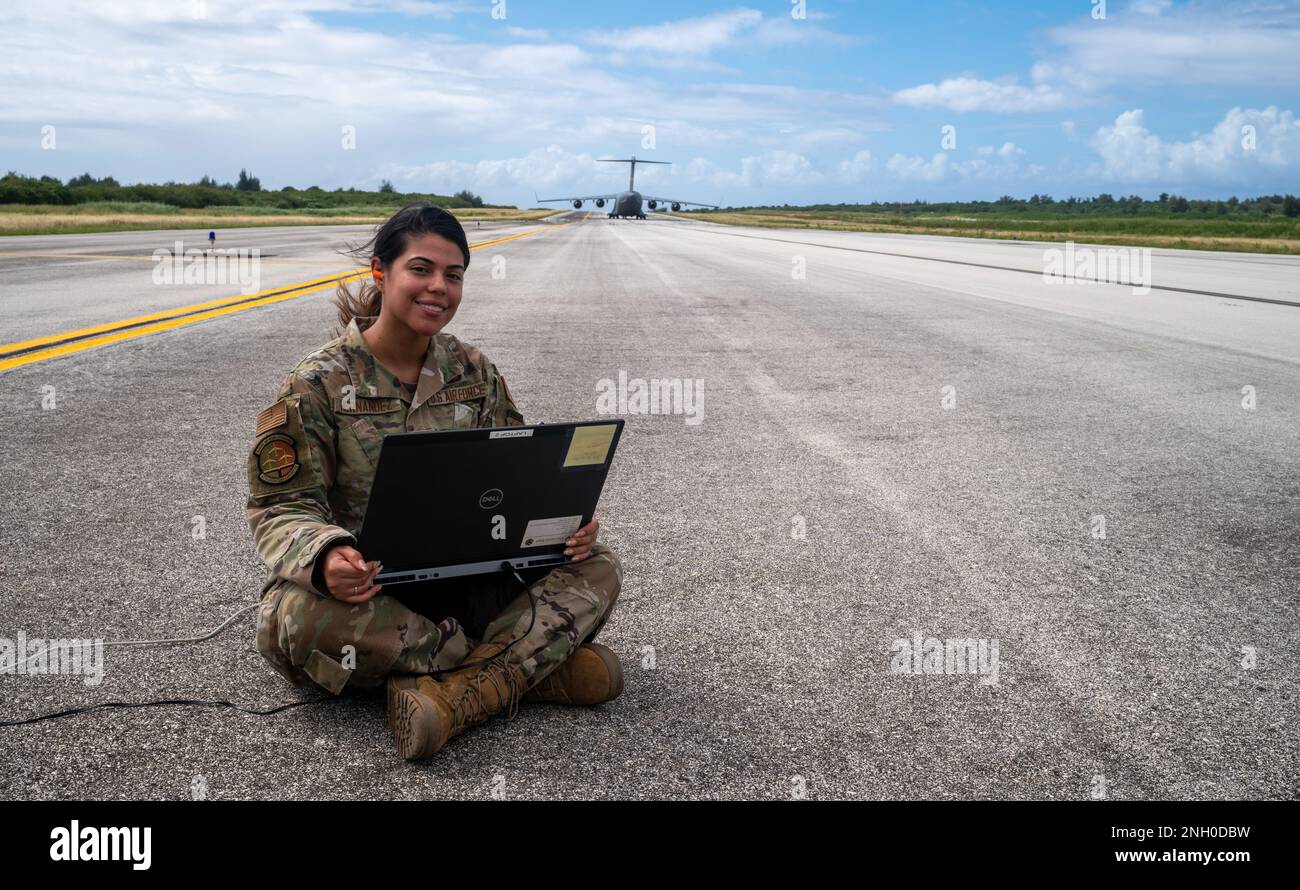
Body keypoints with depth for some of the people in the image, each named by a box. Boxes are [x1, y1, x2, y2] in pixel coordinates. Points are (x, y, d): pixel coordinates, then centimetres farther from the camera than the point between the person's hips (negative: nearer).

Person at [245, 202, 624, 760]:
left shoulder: (474, 373, 6)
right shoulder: (318, 384, -7)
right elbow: (282, 506, -9)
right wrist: (324, 557, -34)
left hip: (467, 578, 4)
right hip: (364, 586, -3)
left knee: (598, 569, -16)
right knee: (300, 616, -39)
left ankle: (459, 693, -36)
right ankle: (537, 664, -29)